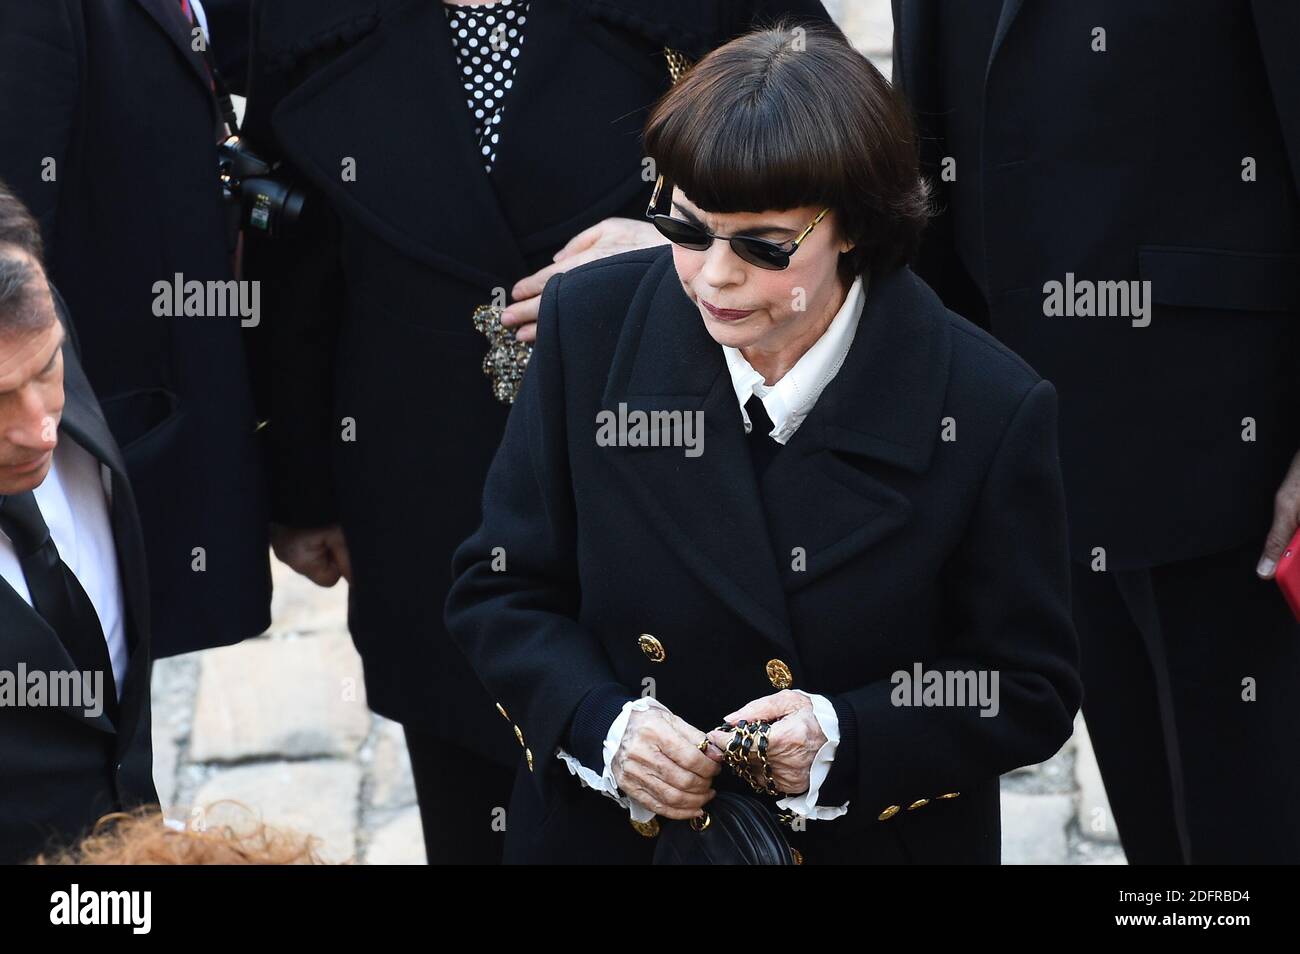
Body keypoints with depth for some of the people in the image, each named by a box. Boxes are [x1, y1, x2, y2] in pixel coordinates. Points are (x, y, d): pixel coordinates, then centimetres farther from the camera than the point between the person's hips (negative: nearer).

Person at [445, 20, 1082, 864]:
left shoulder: (989, 410, -18)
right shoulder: (593, 328, -12)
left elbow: (1030, 690, -11)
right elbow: (502, 589, -4)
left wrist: (843, 738, -26)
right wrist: (603, 724, -22)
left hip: (874, 840, -1)